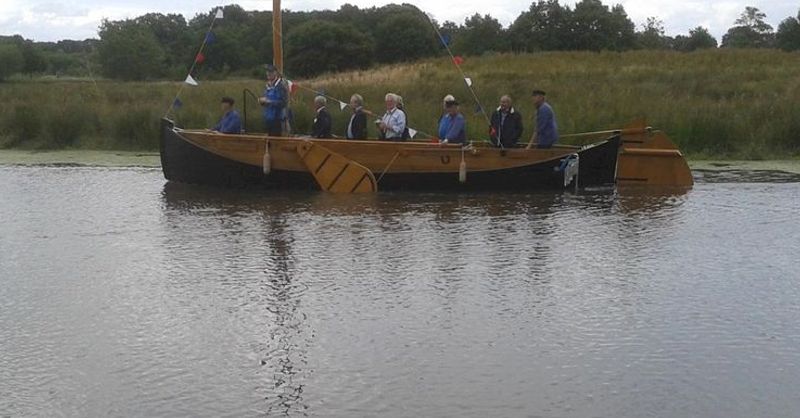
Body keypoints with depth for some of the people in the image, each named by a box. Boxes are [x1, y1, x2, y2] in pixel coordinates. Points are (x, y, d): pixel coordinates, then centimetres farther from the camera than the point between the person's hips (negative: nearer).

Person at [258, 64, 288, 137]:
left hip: (277, 119, -8)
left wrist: (268, 101, -20)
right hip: (268, 118, 8)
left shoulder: (281, 85, -12)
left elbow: (284, 103, -21)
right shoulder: (268, 85, 14)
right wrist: (262, 100, 1)